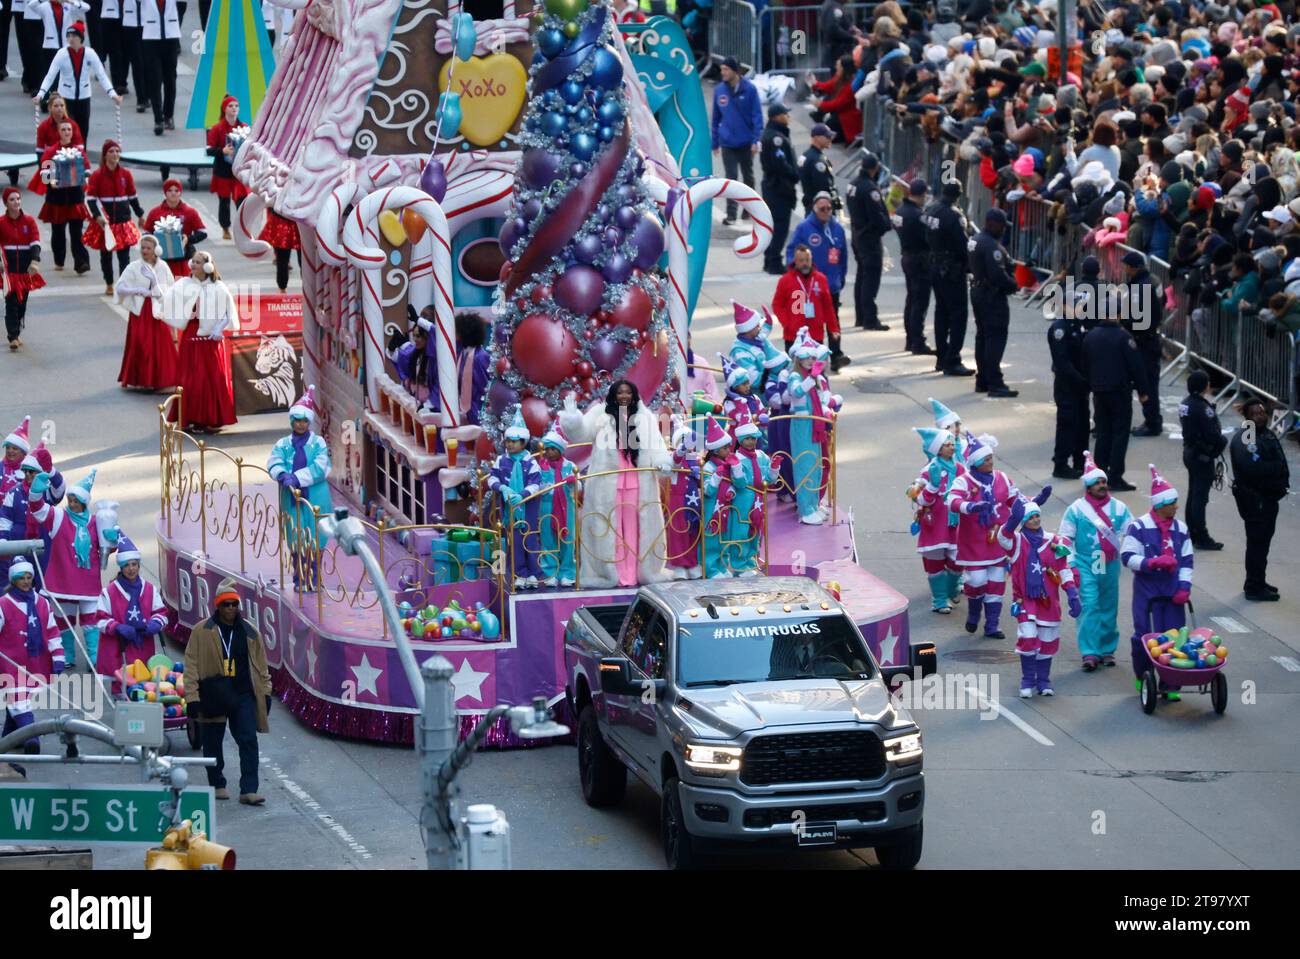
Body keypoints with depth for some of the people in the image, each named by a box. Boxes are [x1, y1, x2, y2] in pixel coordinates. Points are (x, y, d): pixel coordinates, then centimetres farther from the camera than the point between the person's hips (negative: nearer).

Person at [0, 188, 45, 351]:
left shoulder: (29, 221, 1)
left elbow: (35, 242, -7)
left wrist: (35, 261, -22)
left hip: (26, 269, 3)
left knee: (22, 302, 11)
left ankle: (16, 333, 28)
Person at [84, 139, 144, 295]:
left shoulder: (126, 174, 3)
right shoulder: (97, 175, -6)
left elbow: (132, 197, 13)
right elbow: (90, 198, -9)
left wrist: (140, 214, 17)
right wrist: (97, 216, -20)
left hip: (123, 220, 2)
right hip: (104, 222, -2)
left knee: (124, 255, -2)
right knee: (106, 254, 9)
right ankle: (109, 285, 23)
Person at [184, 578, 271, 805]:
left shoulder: (249, 631, 7)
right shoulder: (202, 631, -2)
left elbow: (260, 663, 15)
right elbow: (191, 666, -3)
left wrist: (265, 692, 12)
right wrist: (192, 697, -8)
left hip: (243, 695, 1)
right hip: (212, 697, -1)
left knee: (248, 741, -8)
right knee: (212, 744, 9)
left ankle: (248, 790, -9)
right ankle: (217, 785, 27)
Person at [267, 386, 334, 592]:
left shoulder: (318, 443, 2)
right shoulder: (283, 444, 8)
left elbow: (319, 467, -11)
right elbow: (274, 463, -5)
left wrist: (297, 478, -21)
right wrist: (283, 475, -26)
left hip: (315, 497, -2)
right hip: (292, 497, 2)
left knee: (314, 539, -1)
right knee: (296, 540, 2)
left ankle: (314, 579, 6)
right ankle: (300, 580, 8)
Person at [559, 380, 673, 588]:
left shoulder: (645, 417, 11)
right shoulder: (600, 414, 6)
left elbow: (655, 442, 3)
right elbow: (581, 432, -3)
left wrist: (663, 461, -16)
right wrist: (572, 417, -24)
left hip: (637, 480, 2)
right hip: (607, 481, -2)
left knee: (634, 526, 3)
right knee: (609, 526, -2)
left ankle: (633, 573, 4)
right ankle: (612, 573, -1)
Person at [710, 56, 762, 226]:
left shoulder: (749, 89, -9)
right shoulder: (719, 90, -2)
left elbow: (757, 116, -9)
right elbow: (716, 118, 5)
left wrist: (756, 140, -15)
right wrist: (715, 142, 6)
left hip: (746, 142, -1)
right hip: (727, 143, 1)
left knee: (748, 176, 15)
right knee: (731, 178, -3)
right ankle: (731, 214, -2)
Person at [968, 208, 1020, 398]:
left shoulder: (977, 240, 11)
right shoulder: (991, 246, -21)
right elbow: (998, 274, -26)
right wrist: (1013, 284, -9)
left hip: (978, 292, 10)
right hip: (993, 297, -10)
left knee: (983, 337, 16)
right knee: (995, 339, -9)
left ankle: (982, 381, 21)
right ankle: (995, 385, -12)